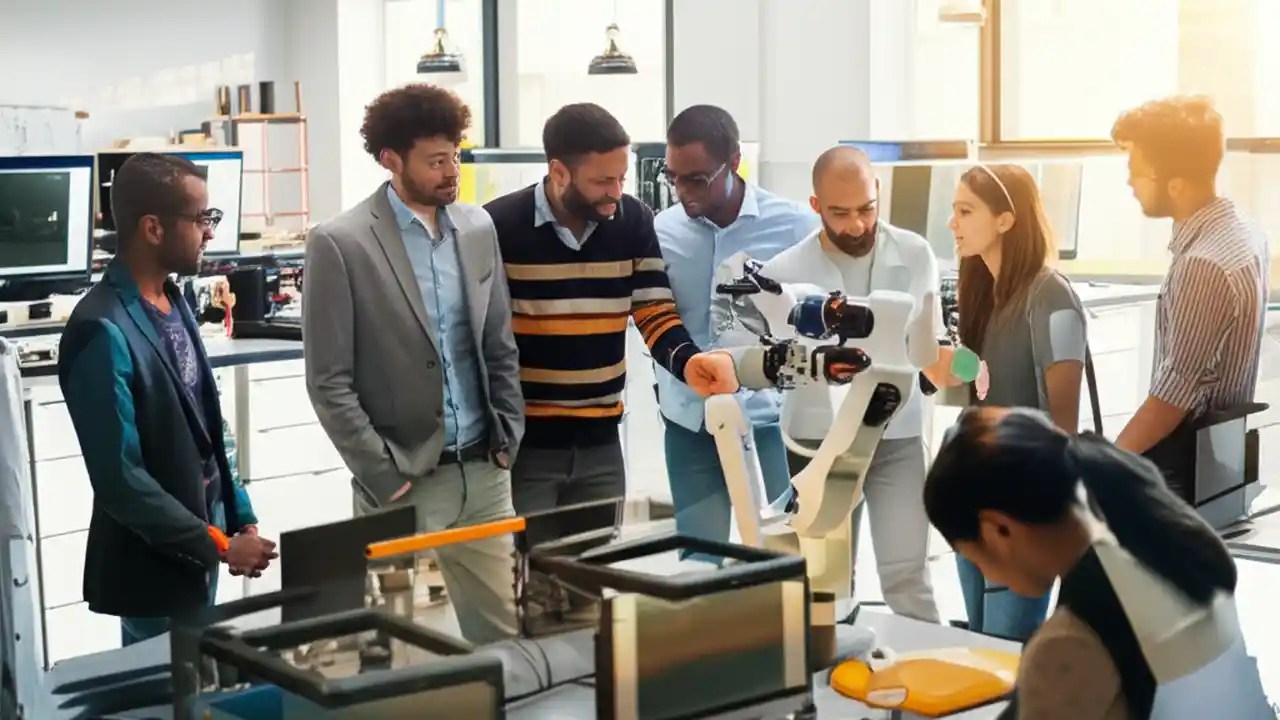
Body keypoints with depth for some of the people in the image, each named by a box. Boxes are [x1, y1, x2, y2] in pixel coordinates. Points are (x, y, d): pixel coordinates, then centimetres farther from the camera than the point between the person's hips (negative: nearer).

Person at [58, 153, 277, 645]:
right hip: (154, 565, -8)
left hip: (199, 539, 8)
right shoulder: (103, 331, -23)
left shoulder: (172, 303, 4)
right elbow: (120, 478, -23)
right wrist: (219, 546, -18)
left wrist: (239, 518, 6)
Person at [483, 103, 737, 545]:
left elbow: (655, 313, -1)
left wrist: (688, 360, -23)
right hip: (522, 443, -4)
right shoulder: (498, 227, -11)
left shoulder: (634, 221, 0)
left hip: (600, 444, 4)